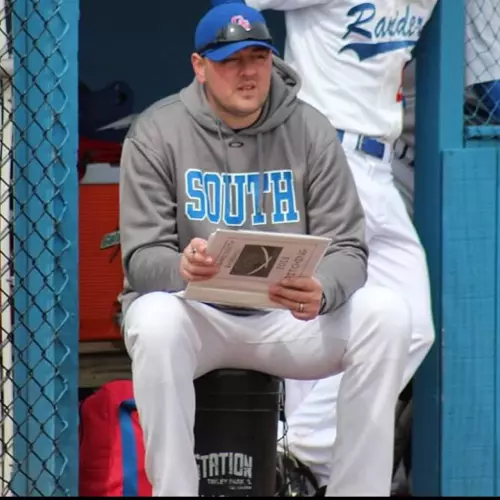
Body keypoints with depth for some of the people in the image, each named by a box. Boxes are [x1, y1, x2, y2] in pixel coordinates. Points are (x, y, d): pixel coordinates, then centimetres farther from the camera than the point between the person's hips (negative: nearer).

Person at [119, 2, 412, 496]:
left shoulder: (310, 130, -2)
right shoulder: (157, 132, -7)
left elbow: (346, 249, -6)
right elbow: (142, 256, -11)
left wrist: (321, 293, -31)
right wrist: (181, 269, -37)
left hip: (286, 321, 2)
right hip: (194, 313, -2)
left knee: (385, 313, -23)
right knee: (155, 322, -37)